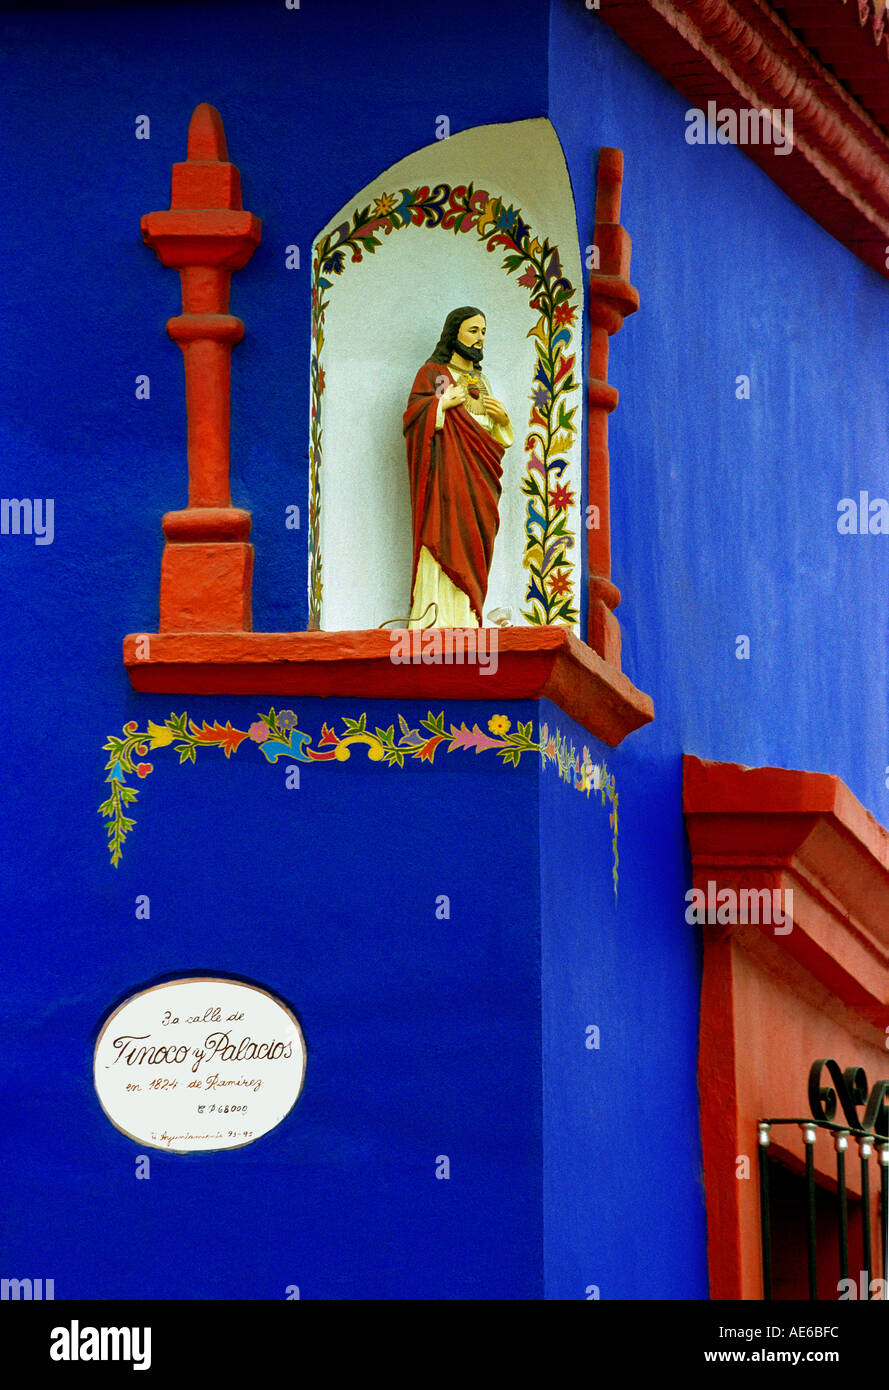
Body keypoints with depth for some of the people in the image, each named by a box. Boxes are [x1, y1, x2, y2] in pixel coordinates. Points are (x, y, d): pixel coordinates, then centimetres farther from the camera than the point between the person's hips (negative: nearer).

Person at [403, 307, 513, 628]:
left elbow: (495, 435, 25)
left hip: (478, 474, 6)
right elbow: (414, 415, -6)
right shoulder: (432, 372, 5)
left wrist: (501, 417, 5)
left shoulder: (481, 380, 24)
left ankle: (465, 620, -6)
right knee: (447, 533, -16)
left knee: (475, 538, -3)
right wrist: (445, 402, -16)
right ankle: (437, 616, -21)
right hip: (447, 469, -6)